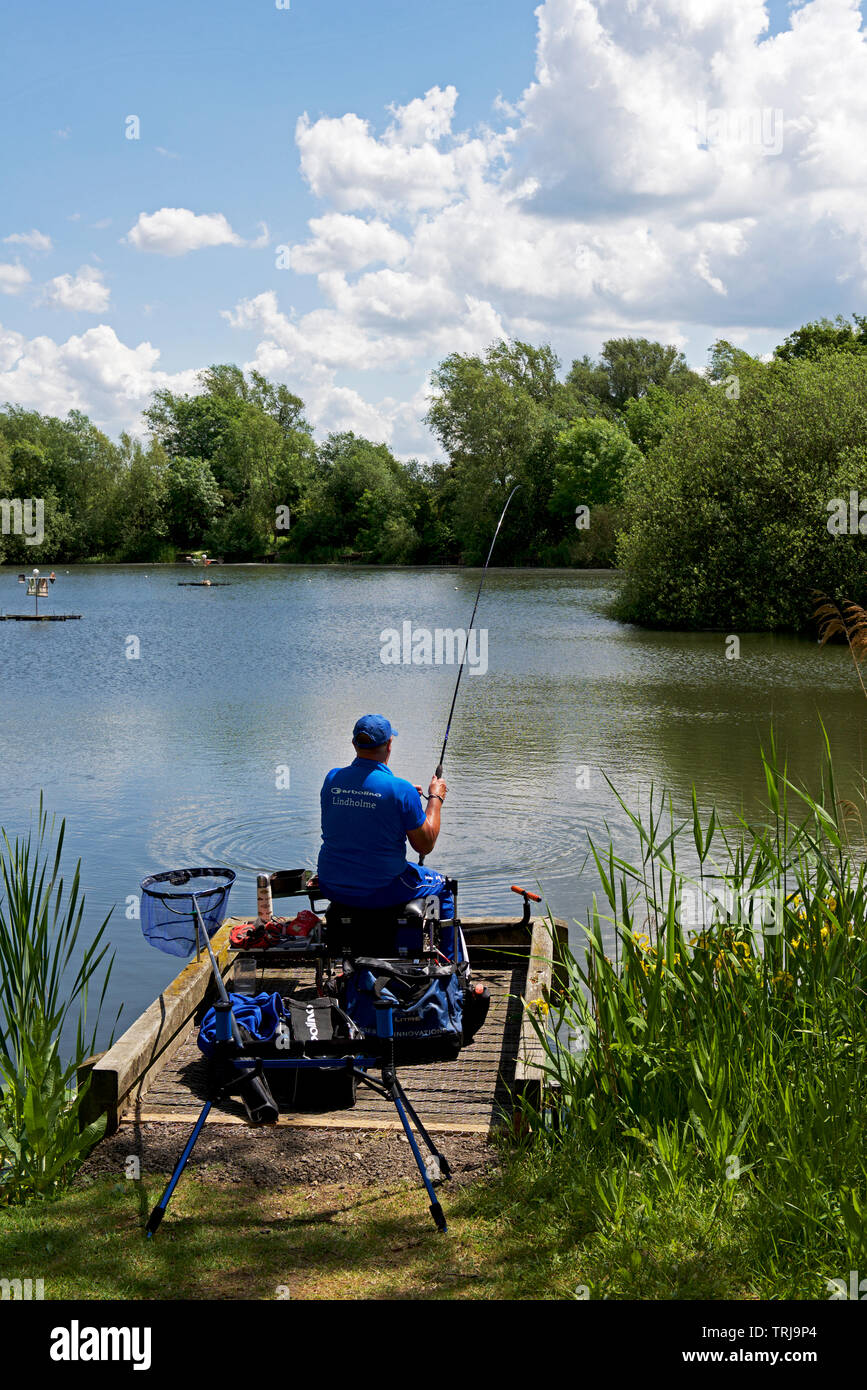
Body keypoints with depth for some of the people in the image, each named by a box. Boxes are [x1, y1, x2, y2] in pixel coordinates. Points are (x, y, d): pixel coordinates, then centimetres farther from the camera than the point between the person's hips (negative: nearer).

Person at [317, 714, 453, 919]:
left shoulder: (332, 779, -3)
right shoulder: (400, 790, -17)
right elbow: (425, 846, -8)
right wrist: (435, 798, 5)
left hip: (333, 889, 5)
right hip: (383, 893, -4)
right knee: (441, 884, 23)